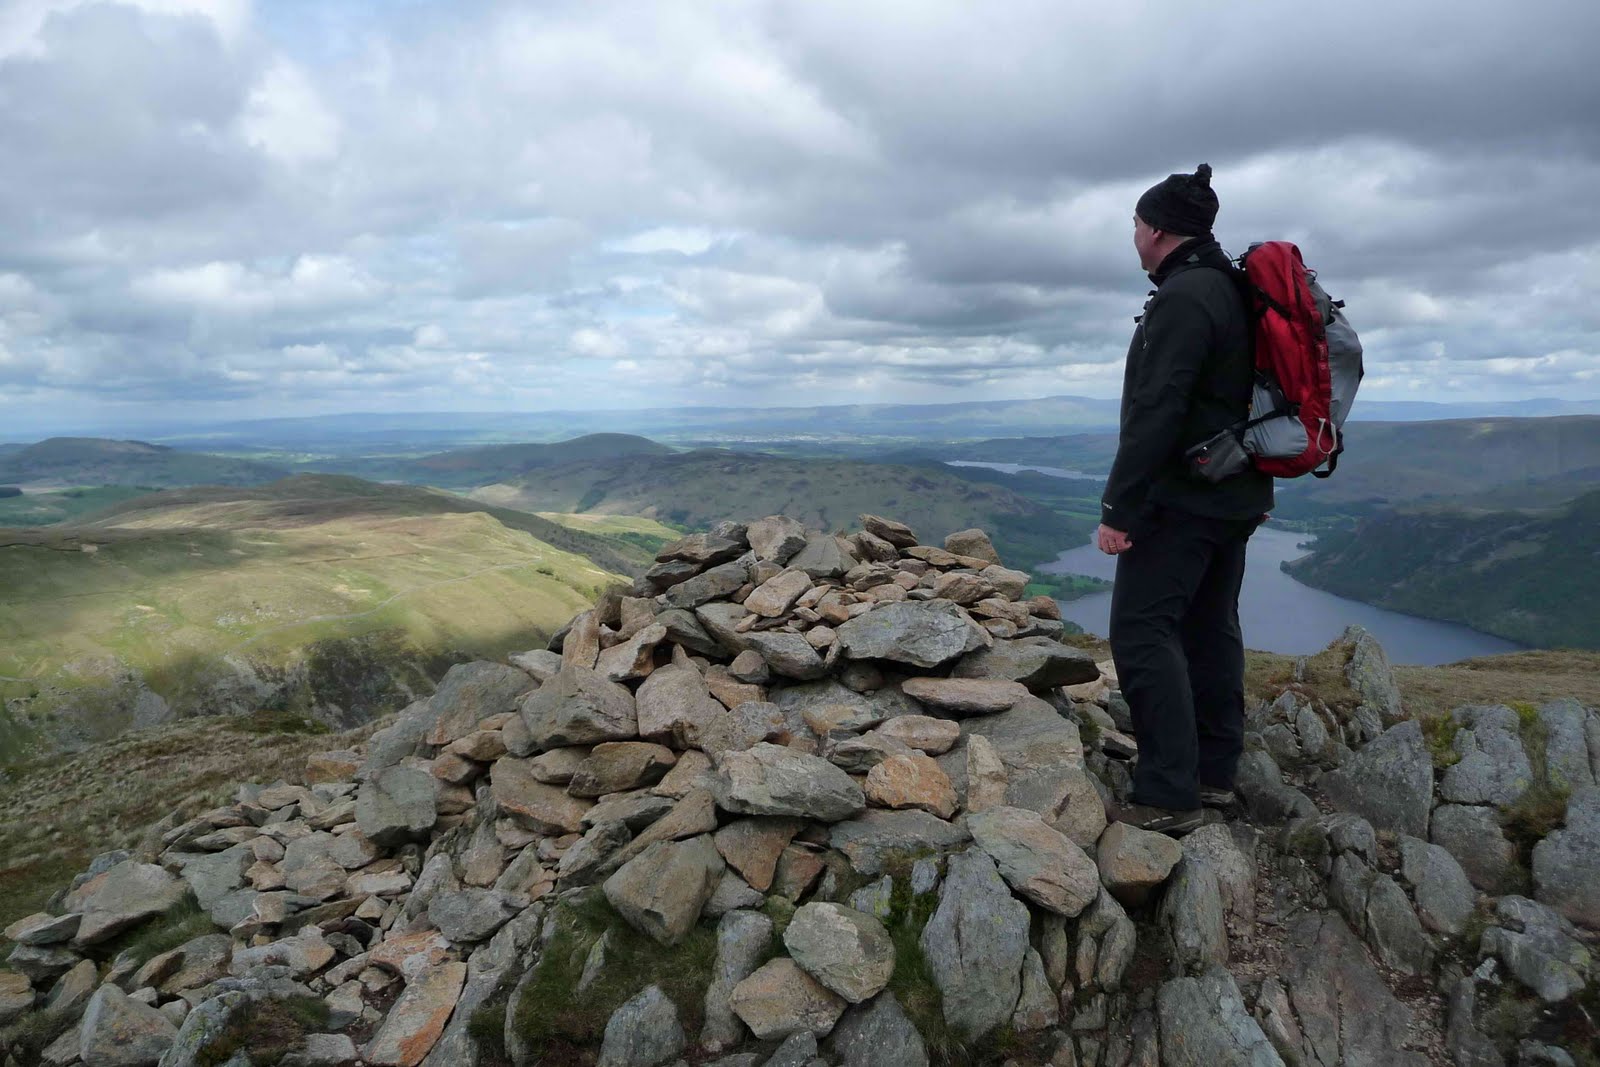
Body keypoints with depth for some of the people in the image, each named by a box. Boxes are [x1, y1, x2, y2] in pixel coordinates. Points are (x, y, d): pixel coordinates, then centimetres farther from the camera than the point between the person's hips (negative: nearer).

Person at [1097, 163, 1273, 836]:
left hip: (1183, 496, -10)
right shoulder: (1232, 291, 17)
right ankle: (1214, 775, 23)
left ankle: (1170, 798, -10)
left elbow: (1155, 410, -23)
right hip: (1236, 495, 10)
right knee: (1211, 627, 14)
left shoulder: (1183, 297, -16)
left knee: (1142, 629, -10)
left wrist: (1118, 507, -22)